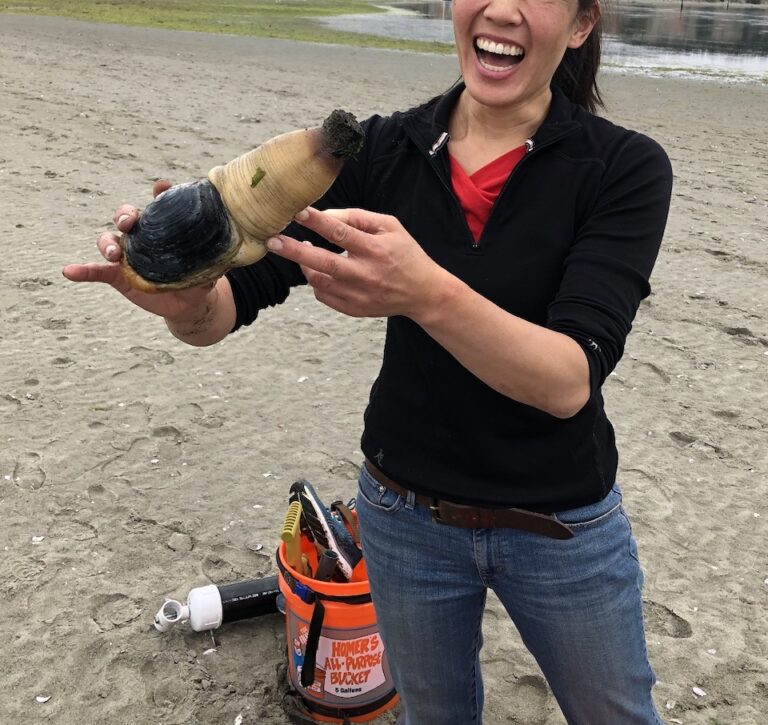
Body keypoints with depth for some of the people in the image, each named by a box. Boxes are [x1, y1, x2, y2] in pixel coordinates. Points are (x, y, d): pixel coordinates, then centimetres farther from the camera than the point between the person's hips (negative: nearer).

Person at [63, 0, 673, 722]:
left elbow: (569, 381, -28)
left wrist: (428, 295, -45)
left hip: (563, 526, -1)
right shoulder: (383, 150, -9)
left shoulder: (626, 169, -16)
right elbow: (227, 304, -14)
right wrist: (184, 296, -37)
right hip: (407, 518, 2)